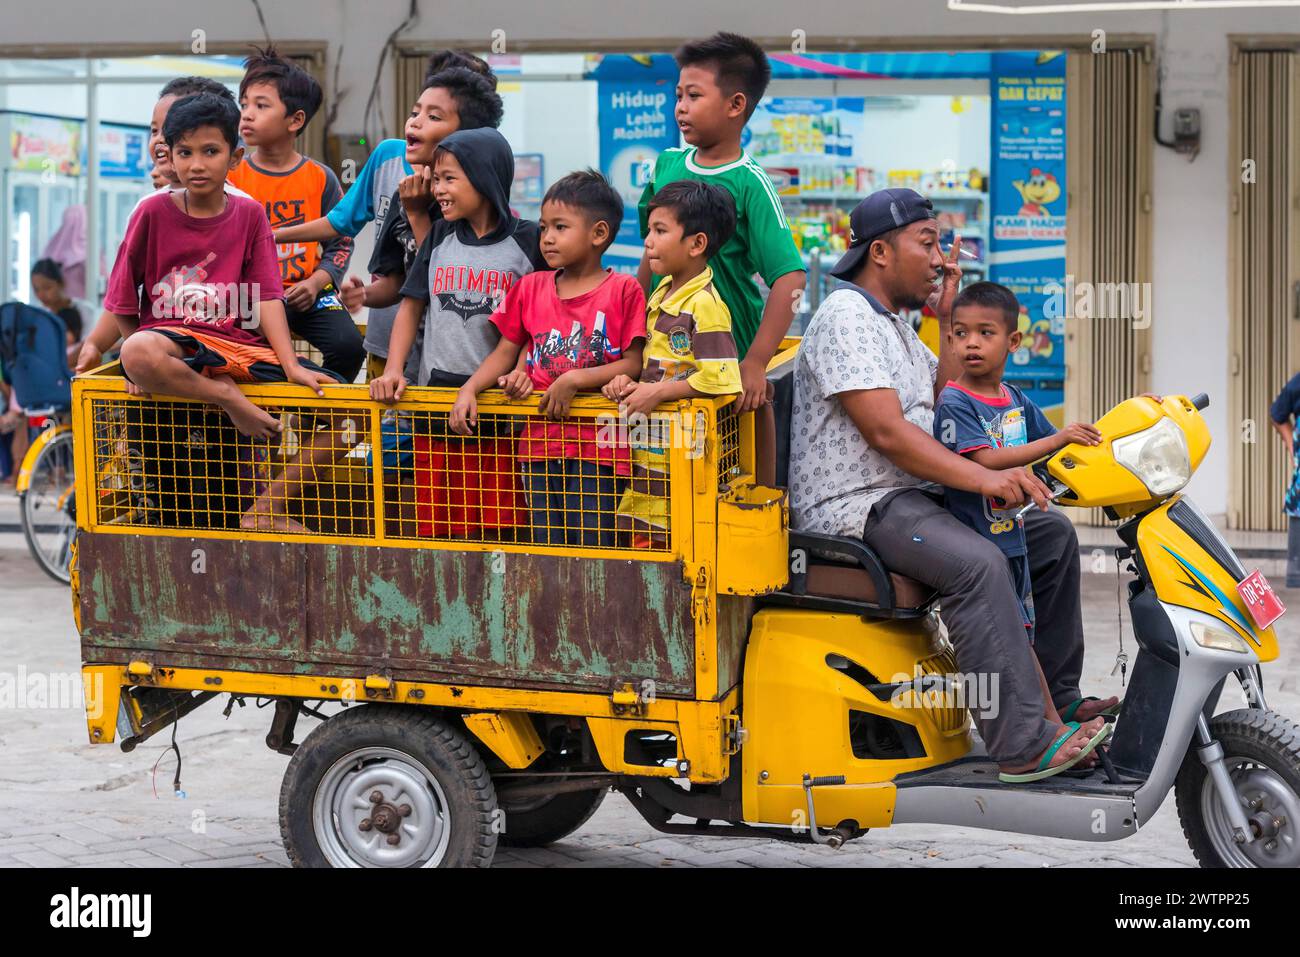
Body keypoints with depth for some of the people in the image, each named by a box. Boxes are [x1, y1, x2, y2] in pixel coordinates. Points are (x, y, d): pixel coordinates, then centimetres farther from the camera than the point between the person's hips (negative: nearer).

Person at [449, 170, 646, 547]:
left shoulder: (623, 291, -4)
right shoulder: (531, 288, 10)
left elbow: (633, 363, -8)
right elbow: (505, 353, 13)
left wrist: (574, 380, -18)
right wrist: (468, 390, -3)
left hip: (597, 446, -5)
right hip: (540, 442, 5)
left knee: (592, 548, -4)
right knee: (546, 548, 10)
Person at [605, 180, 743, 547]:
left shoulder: (703, 306, -15)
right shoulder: (661, 294, 13)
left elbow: (721, 379, -24)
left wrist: (657, 392, -20)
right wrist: (627, 381, 2)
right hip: (648, 453, 9)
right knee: (640, 538, 12)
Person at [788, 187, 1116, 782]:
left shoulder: (894, 325, 22)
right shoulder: (845, 317, -12)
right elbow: (886, 431, -22)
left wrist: (947, 317, 16)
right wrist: (982, 478, -31)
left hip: (911, 497, 11)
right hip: (857, 507, -11)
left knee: (1051, 535, 10)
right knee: (978, 563, -33)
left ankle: (1056, 702, 15)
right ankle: (1025, 744, -38)